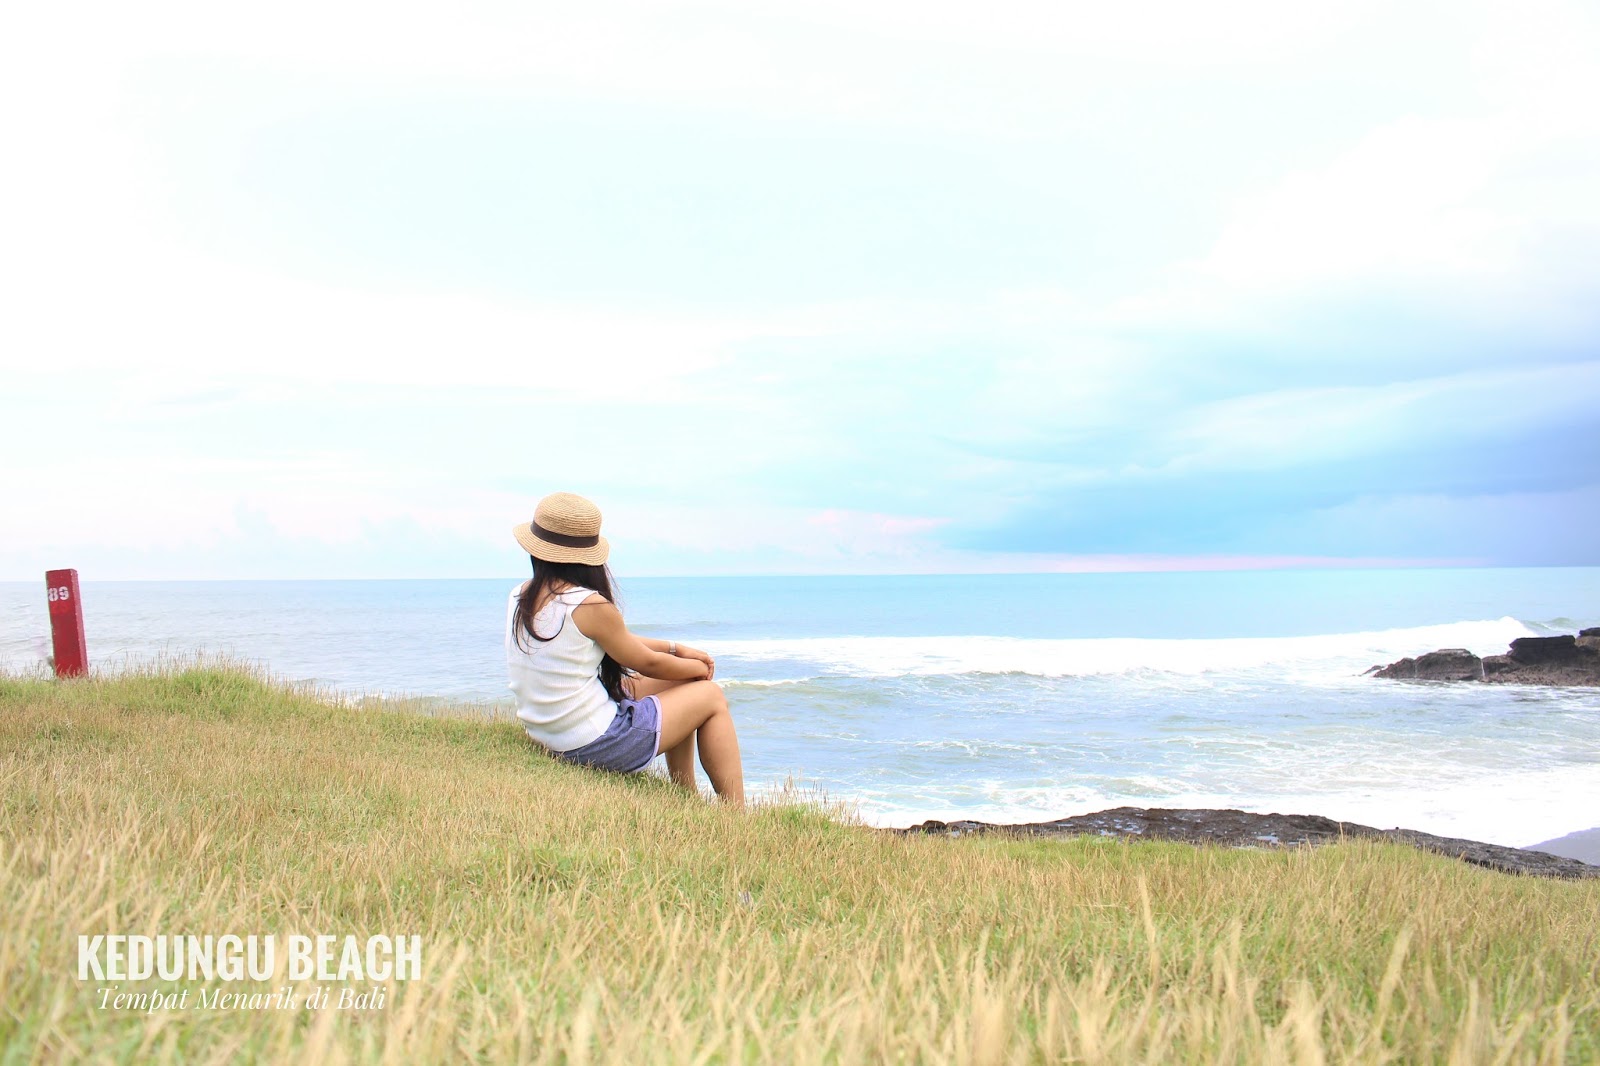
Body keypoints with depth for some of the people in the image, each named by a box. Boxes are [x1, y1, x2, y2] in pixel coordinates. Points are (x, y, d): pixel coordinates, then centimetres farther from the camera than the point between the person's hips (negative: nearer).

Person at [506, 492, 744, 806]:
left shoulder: (519, 597, 3)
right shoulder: (590, 605, -22)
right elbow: (647, 663, -7)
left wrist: (676, 649, 12)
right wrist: (699, 667, 11)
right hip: (598, 745, -8)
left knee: (678, 684, 23)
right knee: (711, 696, 8)